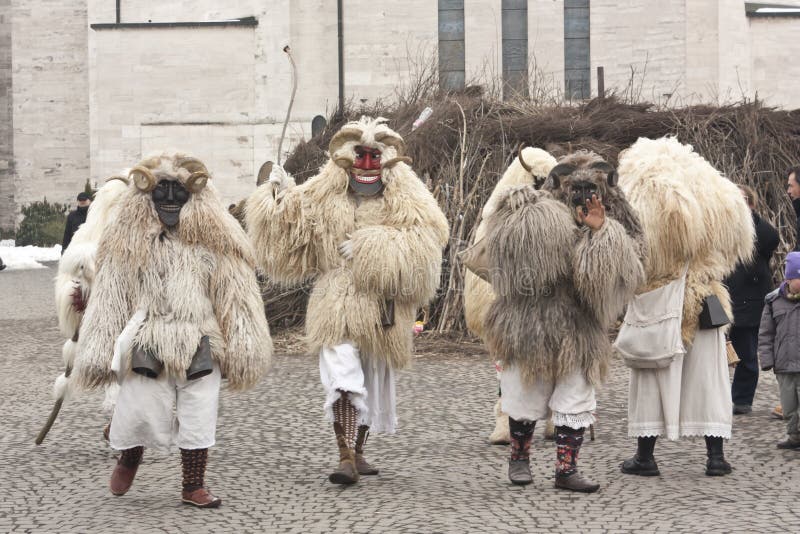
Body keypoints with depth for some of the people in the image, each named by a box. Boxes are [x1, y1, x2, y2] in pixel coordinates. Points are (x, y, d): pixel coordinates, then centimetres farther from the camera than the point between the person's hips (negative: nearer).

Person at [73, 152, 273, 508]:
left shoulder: (214, 239, 2)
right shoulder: (128, 243, 3)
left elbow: (234, 298, 1)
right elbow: (108, 300, 4)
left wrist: (242, 349, -3)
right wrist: (99, 354, 0)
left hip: (200, 345, 1)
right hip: (147, 344, -1)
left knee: (199, 418, 4)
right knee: (141, 413, 0)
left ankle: (193, 487, 19)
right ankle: (129, 455, 32)